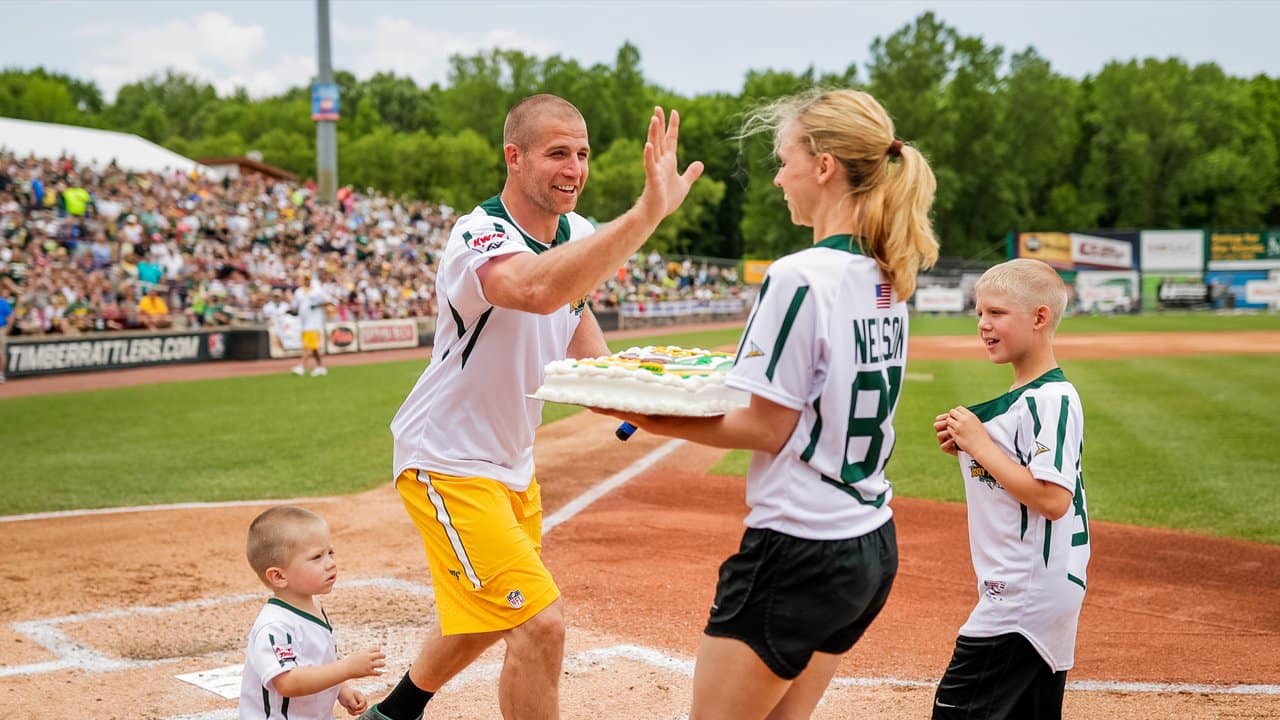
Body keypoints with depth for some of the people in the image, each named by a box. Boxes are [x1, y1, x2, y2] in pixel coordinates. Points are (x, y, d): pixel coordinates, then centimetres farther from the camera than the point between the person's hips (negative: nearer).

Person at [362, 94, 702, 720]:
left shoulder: (579, 235, -1)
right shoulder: (478, 238, -27)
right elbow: (537, 290, -51)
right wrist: (648, 211, -57)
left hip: (512, 464, 9)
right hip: (447, 463, -9)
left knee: (495, 617, 25)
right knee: (540, 624, -17)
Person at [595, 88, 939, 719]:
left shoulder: (799, 276, -18)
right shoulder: (887, 280, 7)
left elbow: (769, 428, -16)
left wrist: (652, 420, -10)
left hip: (799, 549, -9)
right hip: (874, 546, 9)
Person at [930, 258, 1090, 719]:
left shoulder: (1052, 399, -17)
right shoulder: (1022, 396, 14)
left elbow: (1052, 498, -25)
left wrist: (980, 443, -18)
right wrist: (965, 446, 5)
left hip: (1026, 593, -10)